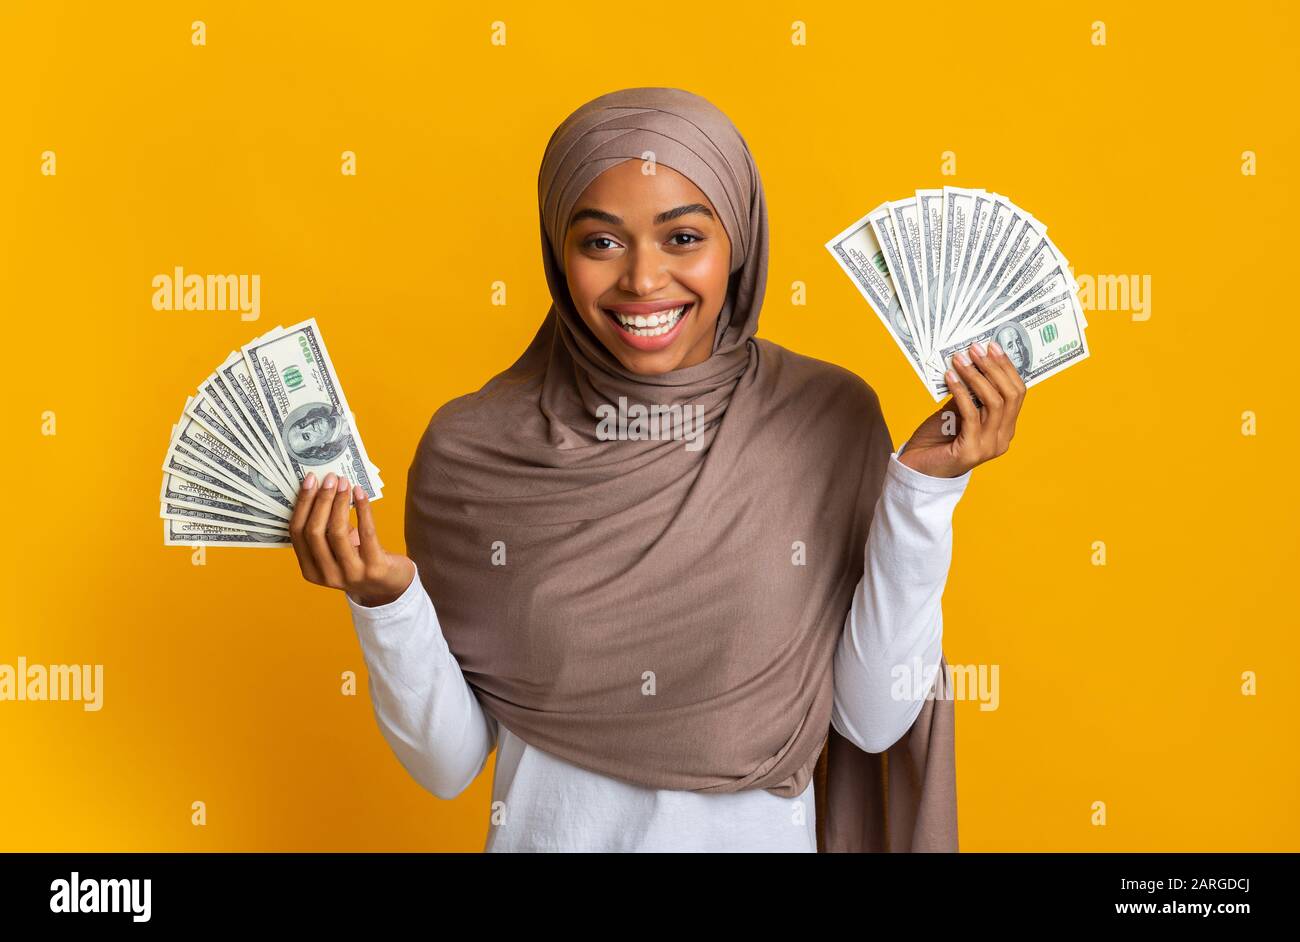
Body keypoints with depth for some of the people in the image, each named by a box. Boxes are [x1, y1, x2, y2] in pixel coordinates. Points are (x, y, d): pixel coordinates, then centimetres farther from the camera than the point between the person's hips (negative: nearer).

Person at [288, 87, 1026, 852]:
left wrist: (923, 492, -19)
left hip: (763, 833, 1)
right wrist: (386, 601, -24)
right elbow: (449, 763, -9)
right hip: (548, 831, 0)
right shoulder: (473, 446, -14)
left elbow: (875, 721, -11)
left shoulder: (829, 419, -12)